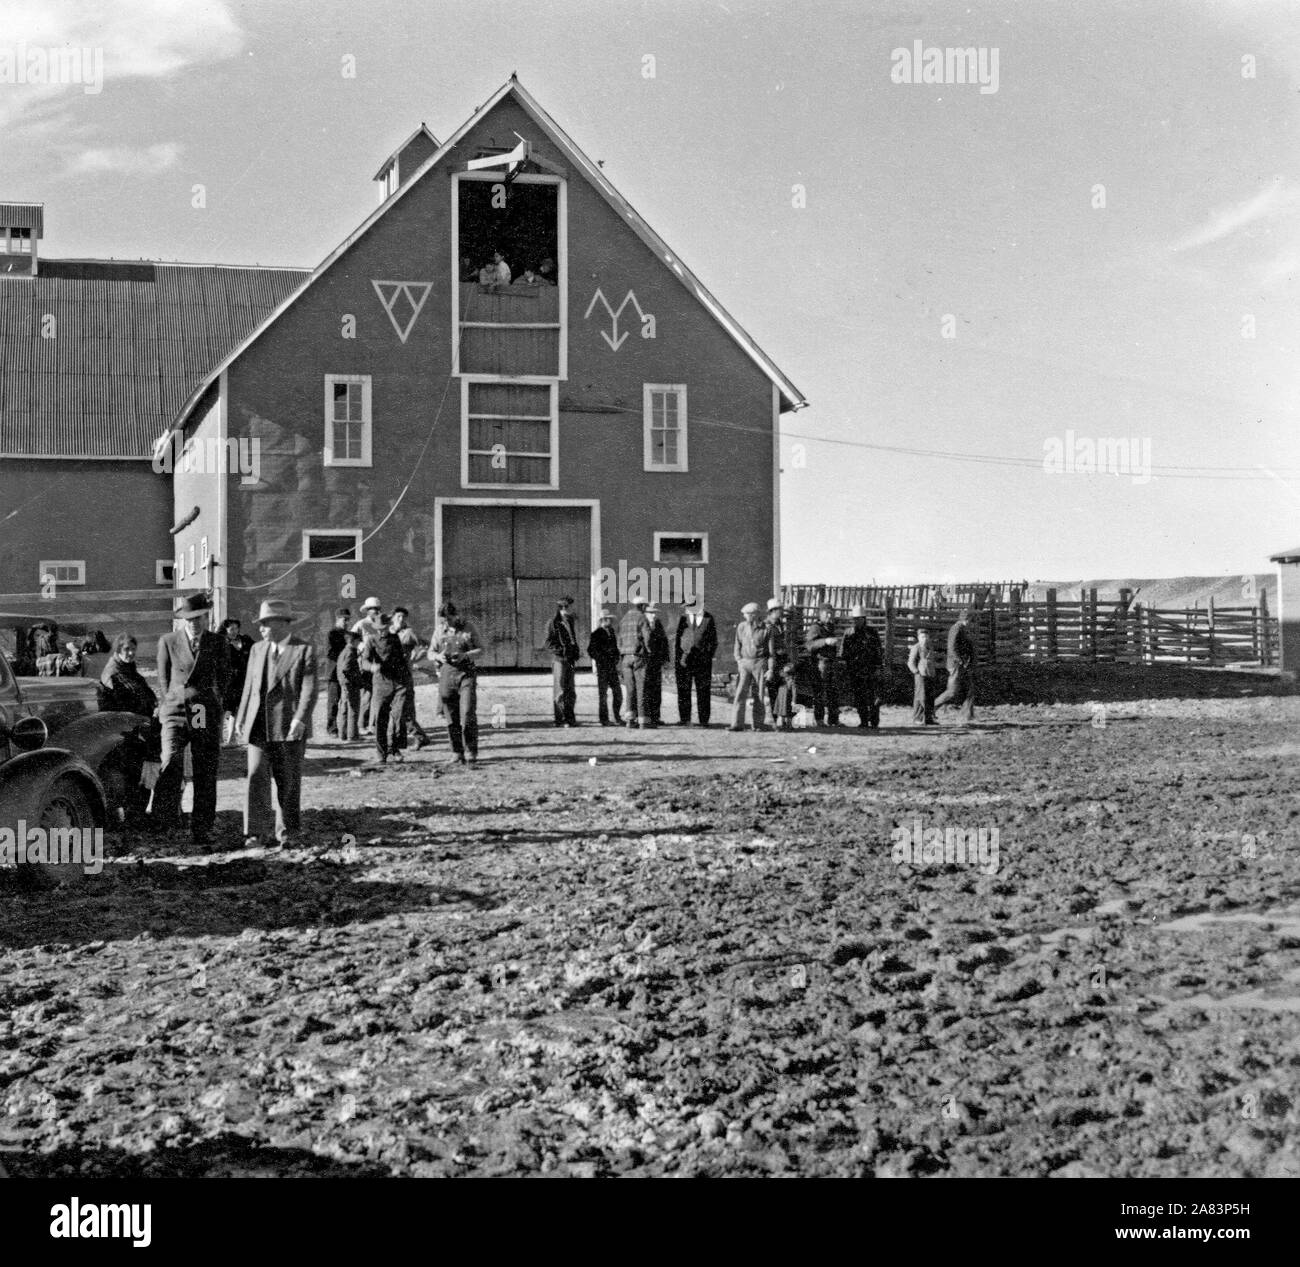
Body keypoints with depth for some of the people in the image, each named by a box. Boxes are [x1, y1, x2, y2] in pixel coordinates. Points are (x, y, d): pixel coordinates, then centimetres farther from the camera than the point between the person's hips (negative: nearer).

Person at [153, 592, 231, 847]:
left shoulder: (219, 644, 8)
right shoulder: (168, 642, 7)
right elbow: (163, 678, 14)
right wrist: (171, 703, 9)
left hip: (207, 715, 1)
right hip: (176, 712, -1)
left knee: (205, 775, 1)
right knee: (171, 762, -22)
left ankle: (201, 830, 7)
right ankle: (166, 818, -20)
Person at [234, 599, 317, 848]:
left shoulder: (305, 650, -2)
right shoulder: (257, 650, 15)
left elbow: (309, 690, -10)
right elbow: (249, 687, 19)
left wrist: (300, 720, -20)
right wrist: (241, 719, 15)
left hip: (289, 727, -4)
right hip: (258, 727, 4)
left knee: (288, 782, 3)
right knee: (256, 777, -6)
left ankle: (286, 832, 14)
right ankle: (257, 832, -4)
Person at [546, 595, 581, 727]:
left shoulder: (570, 621, 16)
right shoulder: (554, 623, -8)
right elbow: (549, 643, -11)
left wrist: (577, 651, 8)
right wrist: (563, 651, -20)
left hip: (570, 660, 8)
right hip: (559, 660, -8)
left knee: (570, 692, 10)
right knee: (560, 690, -5)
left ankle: (570, 718, 17)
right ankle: (560, 720, -1)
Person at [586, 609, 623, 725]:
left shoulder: (612, 632, 14)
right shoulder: (596, 634, -6)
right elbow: (591, 650, -9)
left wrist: (616, 660, 9)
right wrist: (603, 661, -13)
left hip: (612, 667, 6)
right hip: (602, 667, -6)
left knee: (618, 692, 4)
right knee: (602, 693, -1)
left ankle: (618, 717, 12)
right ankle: (604, 719, 4)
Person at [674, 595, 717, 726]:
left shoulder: (708, 619, 6)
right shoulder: (684, 618, 7)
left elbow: (713, 641, 9)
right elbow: (677, 638, 8)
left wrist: (709, 656, -1)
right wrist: (676, 657, 0)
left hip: (702, 660, -1)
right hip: (684, 659, 1)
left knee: (703, 691, 1)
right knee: (683, 690, 0)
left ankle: (703, 719, 5)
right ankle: (684, 719, 7)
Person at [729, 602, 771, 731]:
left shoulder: (766, 628, -4)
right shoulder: (741, 627, 6)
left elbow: (771, 650, -1)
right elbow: (737, 647, 14)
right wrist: (739, 661, -1)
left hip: (760, 663, -2)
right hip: (745, 663, 2)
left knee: (758, 695, 2)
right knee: (740, 693, -8)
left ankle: (758, 724, 11)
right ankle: (737, 724, -10)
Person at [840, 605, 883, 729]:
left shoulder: (872, 633, 5)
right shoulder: (848, 634, 9)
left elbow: (878, 651, 4)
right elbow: (842, 653, 8)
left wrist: (878, 667, -4)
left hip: (871, 671, -2)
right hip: (854, 672, 2)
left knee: (873, 698, -6)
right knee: (859, 699, 3)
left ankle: (874, 723, -1)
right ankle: (863, 722, 11)